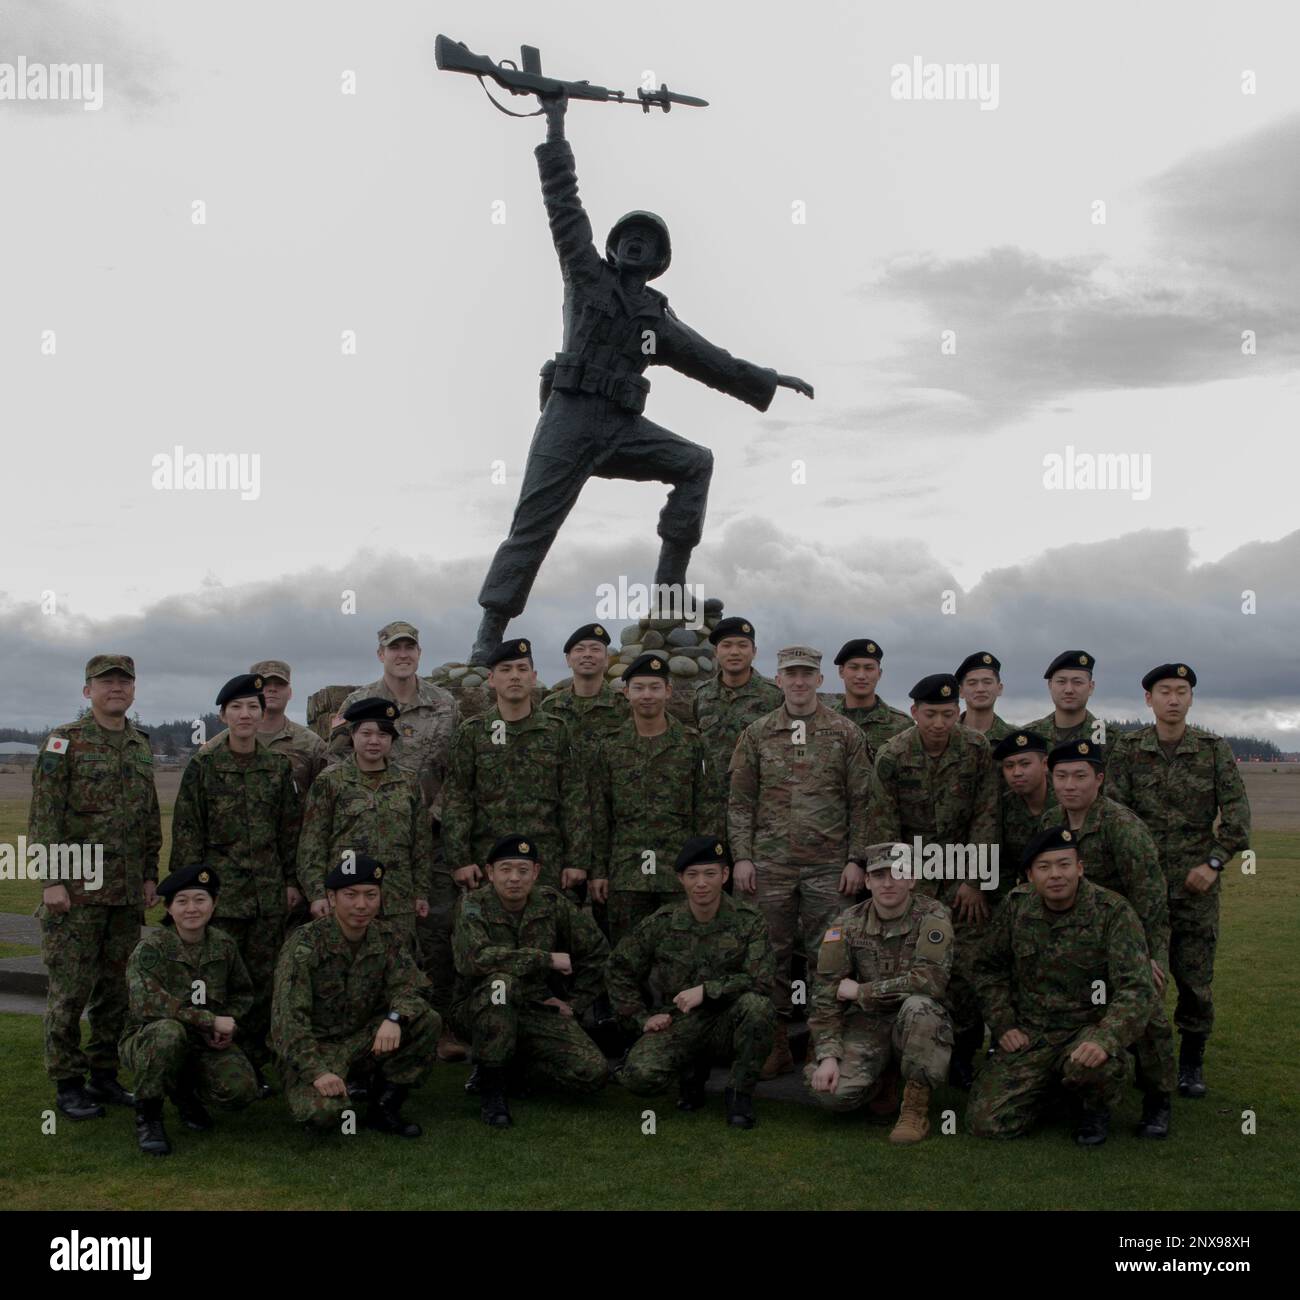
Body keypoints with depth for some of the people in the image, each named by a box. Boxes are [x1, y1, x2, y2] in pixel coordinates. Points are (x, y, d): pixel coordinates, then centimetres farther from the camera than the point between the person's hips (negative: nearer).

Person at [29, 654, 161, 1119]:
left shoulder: (141, 745, 13)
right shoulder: (64, 741, -5)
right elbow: (43, 815, -10)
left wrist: (150, 875, 12)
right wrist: (51, 879, -15)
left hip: (128, 892, 6)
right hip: (77, 889, -6)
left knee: (117, 987, 10)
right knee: (70, 989, -1)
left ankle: (104, 1076, 21)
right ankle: (67, 1085, 9)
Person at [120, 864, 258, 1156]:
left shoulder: (224, 945, 0)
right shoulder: (150, 947, -14)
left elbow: (243, 994, 14)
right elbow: (147, 1004, -28)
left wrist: (230, 1026, -8)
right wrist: (211, 1021, -28)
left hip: (207, 1045, 4)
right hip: (148, 1041, -4)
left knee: (242, 1090, -22)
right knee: (169, 1031, -39)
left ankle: (187, 1094, 13)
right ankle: (147, 1116, -15)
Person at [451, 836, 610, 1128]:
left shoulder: (553, 903, -2)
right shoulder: (474, 906, -12)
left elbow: (598, 952, 10)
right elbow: (475, 957, -32)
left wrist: (575, 1003, 6)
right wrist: (548, 959, -27)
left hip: (539, 1009, 3)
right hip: (480, 1009, -3)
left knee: (592, 1072, -17)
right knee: (501, 982, -37)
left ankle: (517, 1064, 10)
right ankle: (490, 1086, -20)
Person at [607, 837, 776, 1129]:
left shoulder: (749, 921, -6)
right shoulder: (661, 924, -2)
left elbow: (760, 981, -15)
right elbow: (618, 972, 9)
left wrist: (707, 990, -23)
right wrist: (642, 1018, 0)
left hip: (727, 1025, -1)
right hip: (676, 1025, 1)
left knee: (756, 1004, -34)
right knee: (639, 1077, -27)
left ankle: (740, 1092, -9)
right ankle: (692, 1071, 11)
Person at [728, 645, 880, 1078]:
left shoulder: (846, 733, 3)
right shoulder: (756, 734, 6)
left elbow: (863, 802, 2)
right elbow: (740, 801, 6)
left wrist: (855, 859, -4)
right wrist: (742, 856, -2)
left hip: (829, 866, -1)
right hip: (770, 864, 1)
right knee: (773, 955, 6)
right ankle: (777, 1044, 16)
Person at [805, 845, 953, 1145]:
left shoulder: (932, 916, -13)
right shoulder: (847, 925, -4)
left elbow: (931, 979, -26)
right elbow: (826, 994, -5)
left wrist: (860, 991, -18)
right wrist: (827, 1056, -17)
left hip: (918, 1027, -2)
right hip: (867, 1023, 2)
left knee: (918, 1005, -36)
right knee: (832, 1091, -23)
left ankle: (917, 1107, -17)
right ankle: (882, 1081, 14)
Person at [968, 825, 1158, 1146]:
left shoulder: (1113, 912, -15)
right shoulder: (1016, 906, -2)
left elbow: (1137, 989, -22)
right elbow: (989, 967, 13)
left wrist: (1105, 1040, -39)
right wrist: (1003, 1025, 1)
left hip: (1086, 1031, -3)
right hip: (1028, 1033, 3)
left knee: (1096, 1067, -39)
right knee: (987, 1122, -11)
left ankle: (1093, 1109, 1)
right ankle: (1049, 1085, 21)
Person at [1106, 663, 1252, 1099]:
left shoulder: (1215, 749, 3)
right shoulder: (1127, 748, 2)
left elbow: (1237, 813, 0)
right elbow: (1114, 811, -2)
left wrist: (1214, 863, -9)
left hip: (1195, 882, 0)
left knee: (1195, 975, 3)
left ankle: (1192, 1063, 18)